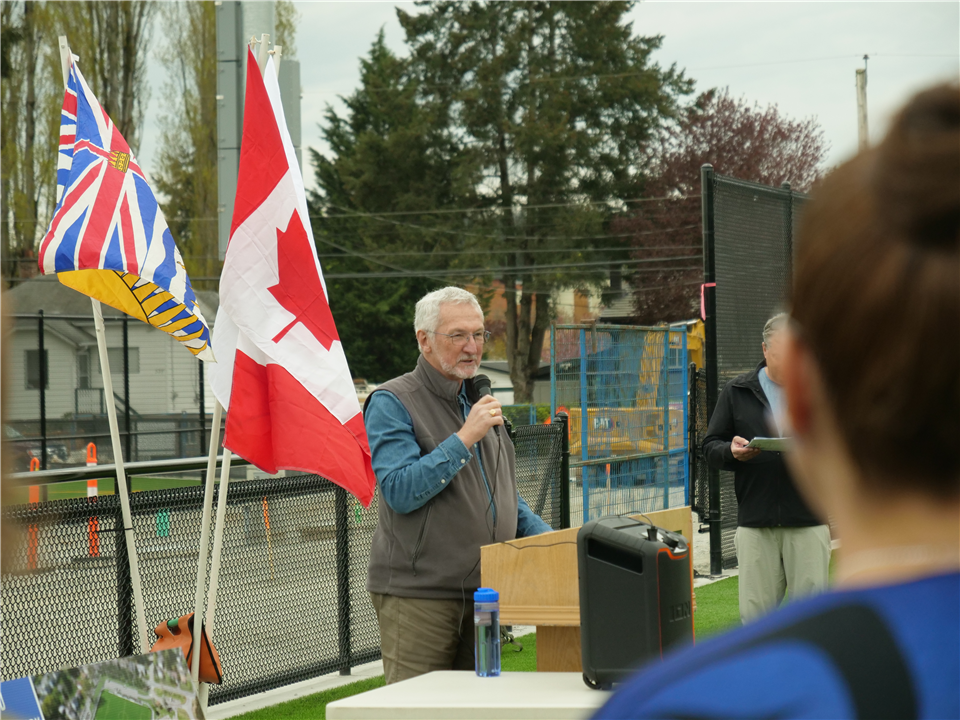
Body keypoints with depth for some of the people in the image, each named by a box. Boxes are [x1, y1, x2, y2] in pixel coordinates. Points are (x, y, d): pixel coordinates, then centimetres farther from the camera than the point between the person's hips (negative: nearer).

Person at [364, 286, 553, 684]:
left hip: (482, 593, 7)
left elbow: (504, 495, 26)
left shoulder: (477, 401, 18)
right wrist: (465, 439, -21)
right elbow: (400, 491, -20)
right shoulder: (391, 404, -7)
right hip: (418, 598, -7)